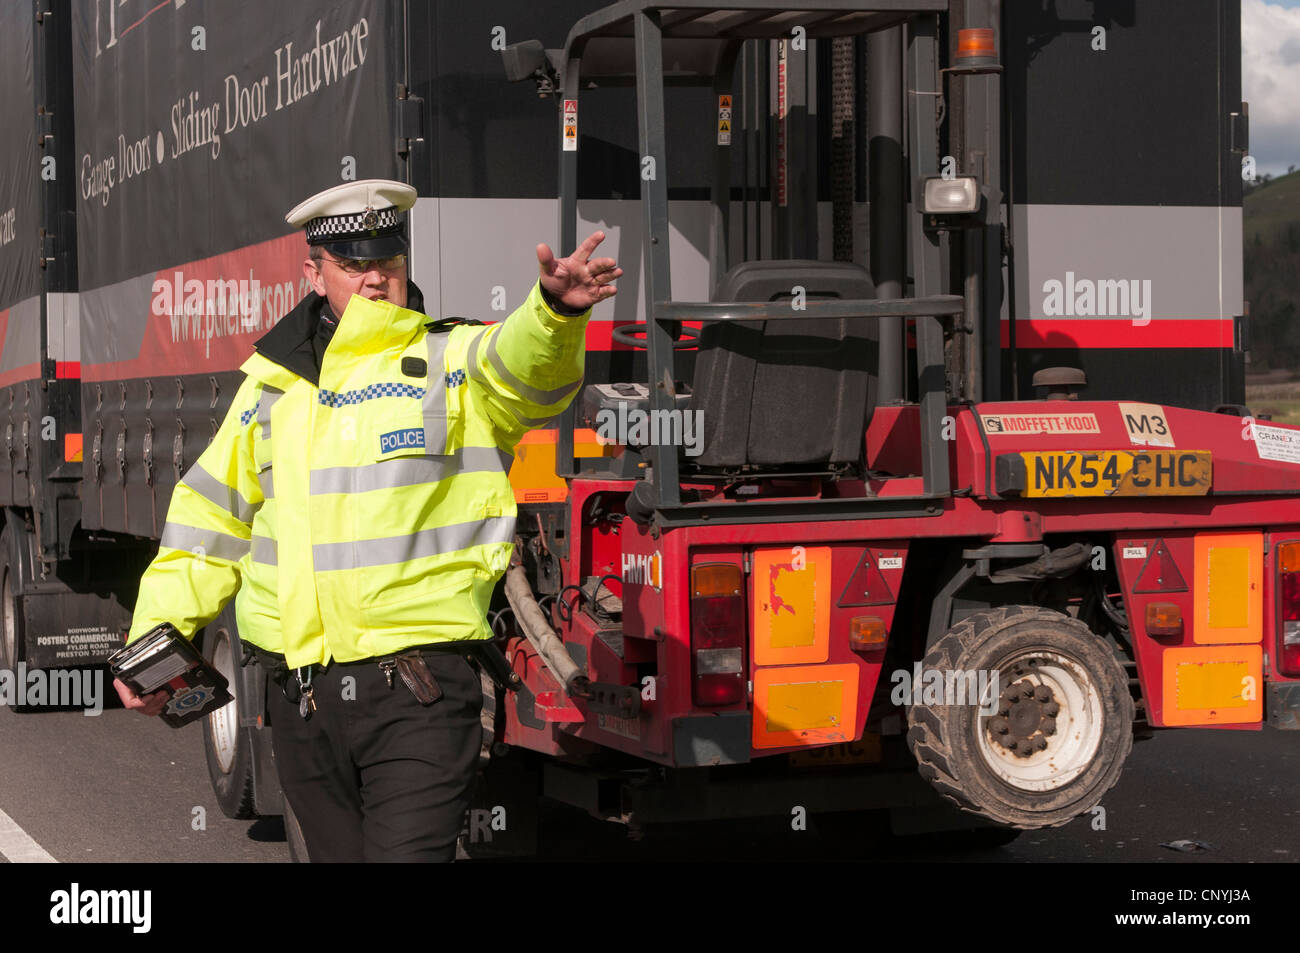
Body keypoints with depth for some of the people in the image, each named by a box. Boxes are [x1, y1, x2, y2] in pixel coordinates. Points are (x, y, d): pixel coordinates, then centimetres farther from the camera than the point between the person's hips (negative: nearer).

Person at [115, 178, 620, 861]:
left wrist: (557, 307, -45)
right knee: (337, 853, 14)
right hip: (300, 697, 5)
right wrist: (152, 635, 11)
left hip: (417, 691, -5)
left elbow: (528, 365, -22)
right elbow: (211, 520, 20)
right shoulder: (270, 383, 14)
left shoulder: (456, 362, 1)